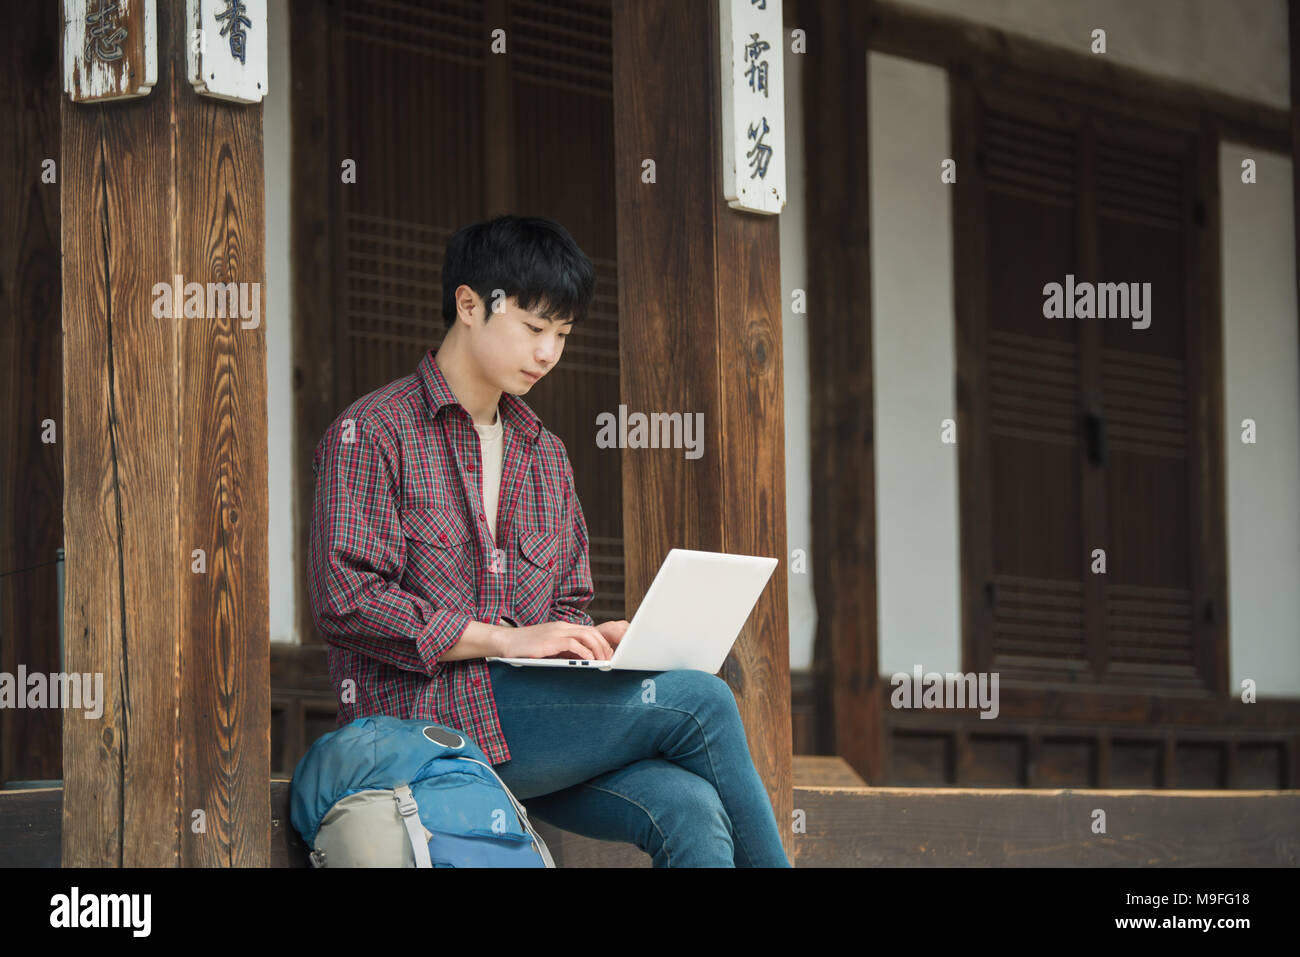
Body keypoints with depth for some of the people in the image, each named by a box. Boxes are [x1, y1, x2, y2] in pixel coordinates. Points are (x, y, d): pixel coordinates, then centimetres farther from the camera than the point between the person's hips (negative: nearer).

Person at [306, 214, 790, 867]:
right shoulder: (373, 432, 0)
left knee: (690, 808, -25)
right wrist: (506, 638, -16)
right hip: (424, 722, -6)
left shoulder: (545, 454, 22)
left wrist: (592, 641, -1)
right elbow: (345, 601, -12)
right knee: (698, 702, -20)